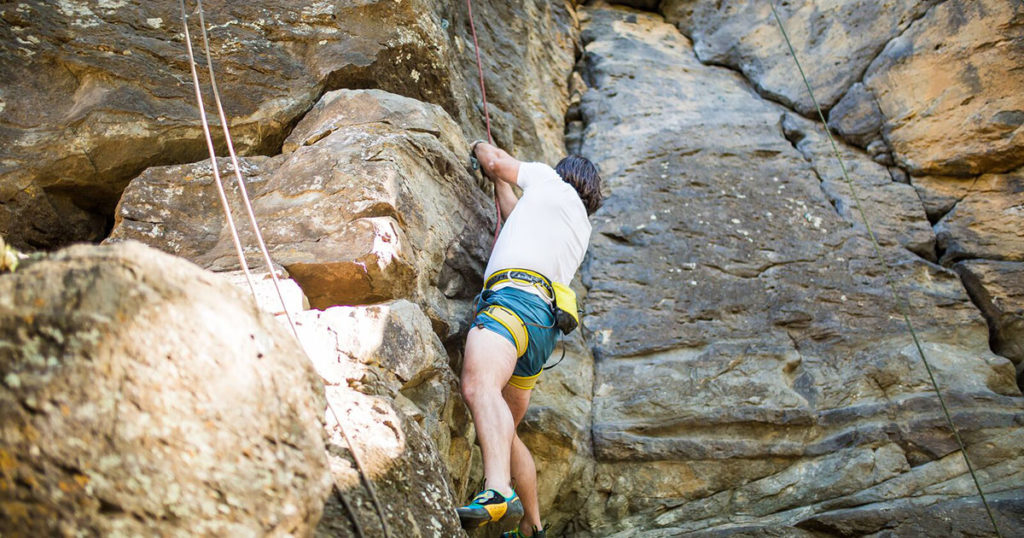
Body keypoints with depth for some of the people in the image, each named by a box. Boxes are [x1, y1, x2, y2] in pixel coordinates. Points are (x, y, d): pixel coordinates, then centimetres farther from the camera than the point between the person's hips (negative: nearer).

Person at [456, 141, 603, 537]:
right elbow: (516, 215, 50)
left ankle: (498, 493, -55)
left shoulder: (552, 181, 19)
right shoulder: (581, 228, 36)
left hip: (515, 294, -9)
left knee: (479, 386, -33)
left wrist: (479, 147, 47)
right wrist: (498, 183, 62)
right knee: (504, 431, 17)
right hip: (543, 329, 9)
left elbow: (494, 162, 24)